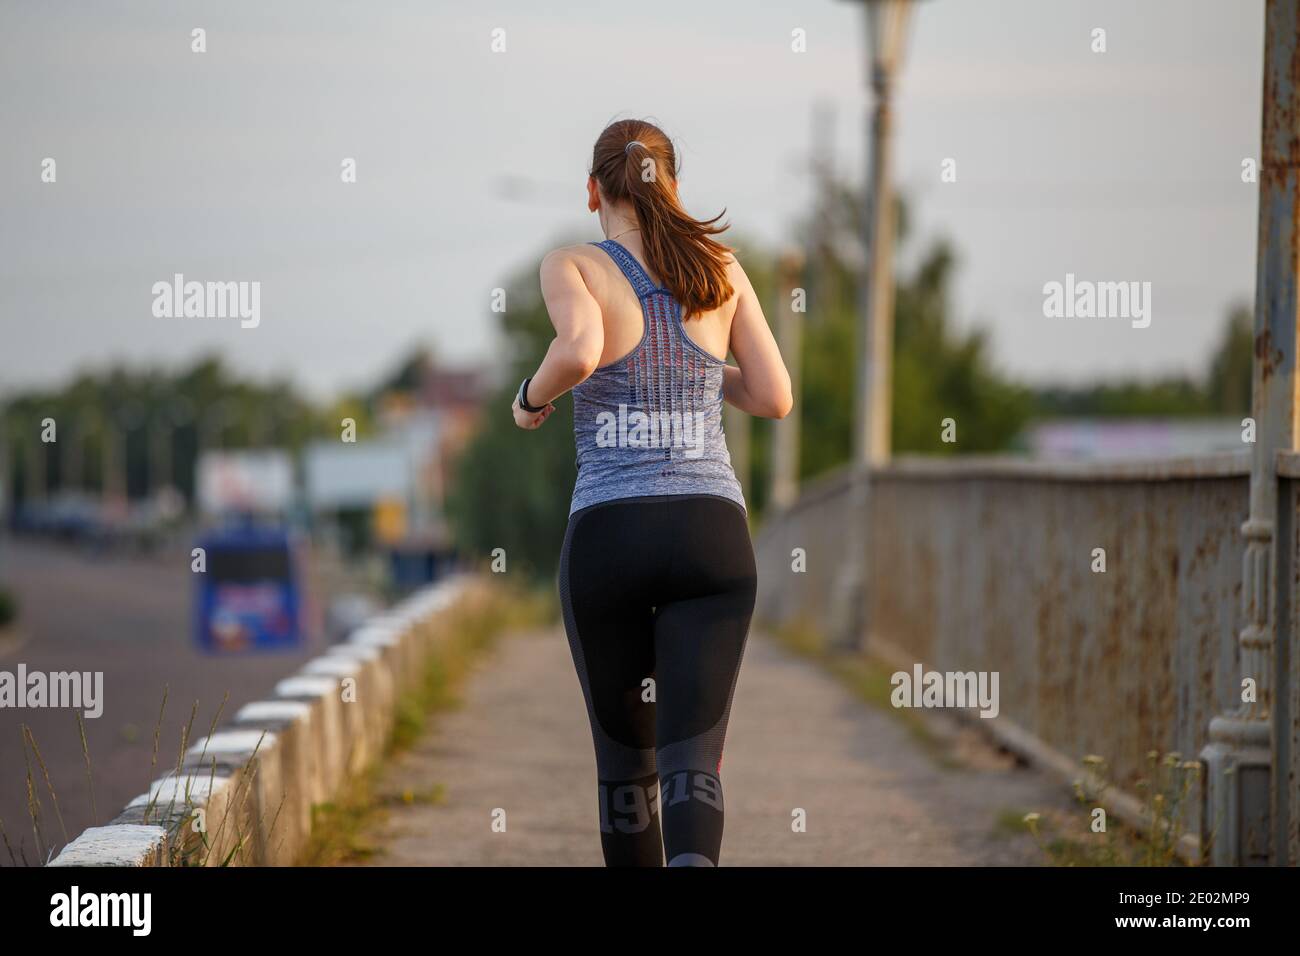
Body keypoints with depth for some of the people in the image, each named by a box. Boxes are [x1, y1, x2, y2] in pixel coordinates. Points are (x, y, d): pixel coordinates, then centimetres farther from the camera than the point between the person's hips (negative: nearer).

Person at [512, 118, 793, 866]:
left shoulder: (571, 268, -1)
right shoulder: (720, 270, 8)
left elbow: (579, 352, -22)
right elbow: (775, 398, 10)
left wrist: (533, 398, 0)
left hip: (608, 538, -1)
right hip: (712, 536, 1)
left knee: (625, 751, 19)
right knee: (692, 763, -8)